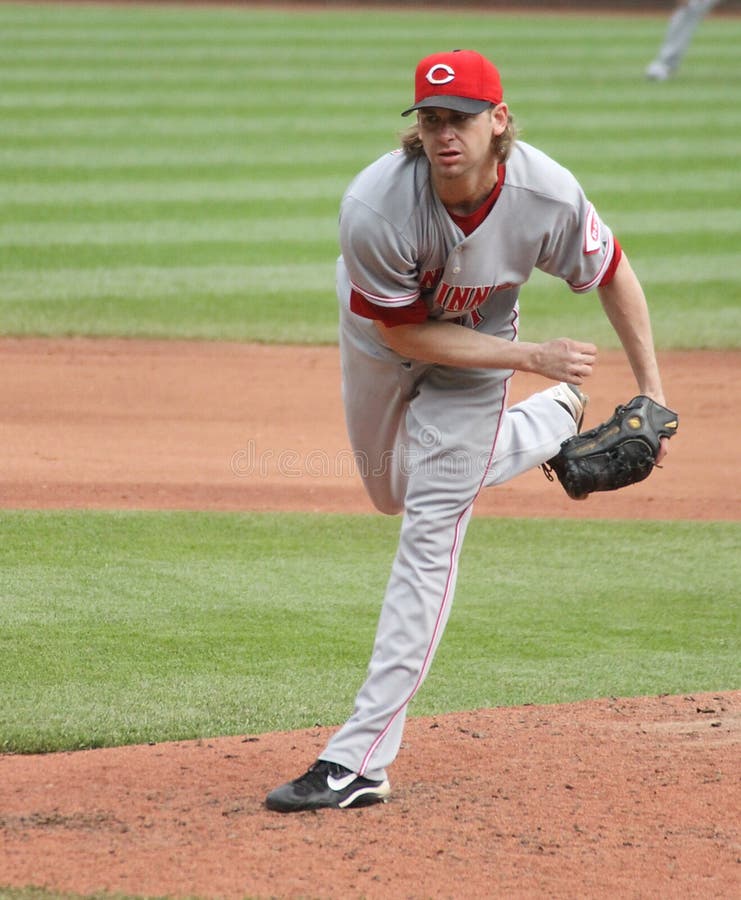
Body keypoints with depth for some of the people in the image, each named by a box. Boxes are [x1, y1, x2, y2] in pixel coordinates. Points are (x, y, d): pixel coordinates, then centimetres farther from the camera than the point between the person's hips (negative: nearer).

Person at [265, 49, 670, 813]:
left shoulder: (549, 198, -32)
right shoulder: (376, 209, -37)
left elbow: (612, 274, -11)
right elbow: (408, 333, -25)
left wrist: (653, 393, -10)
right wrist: (533, 358, -28)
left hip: (473, 362, -1)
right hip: (381, 342, 2)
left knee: (430, 530, -12)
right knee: (394, 496, 24)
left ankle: (359, 760, -12)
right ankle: (553, 420, 47)